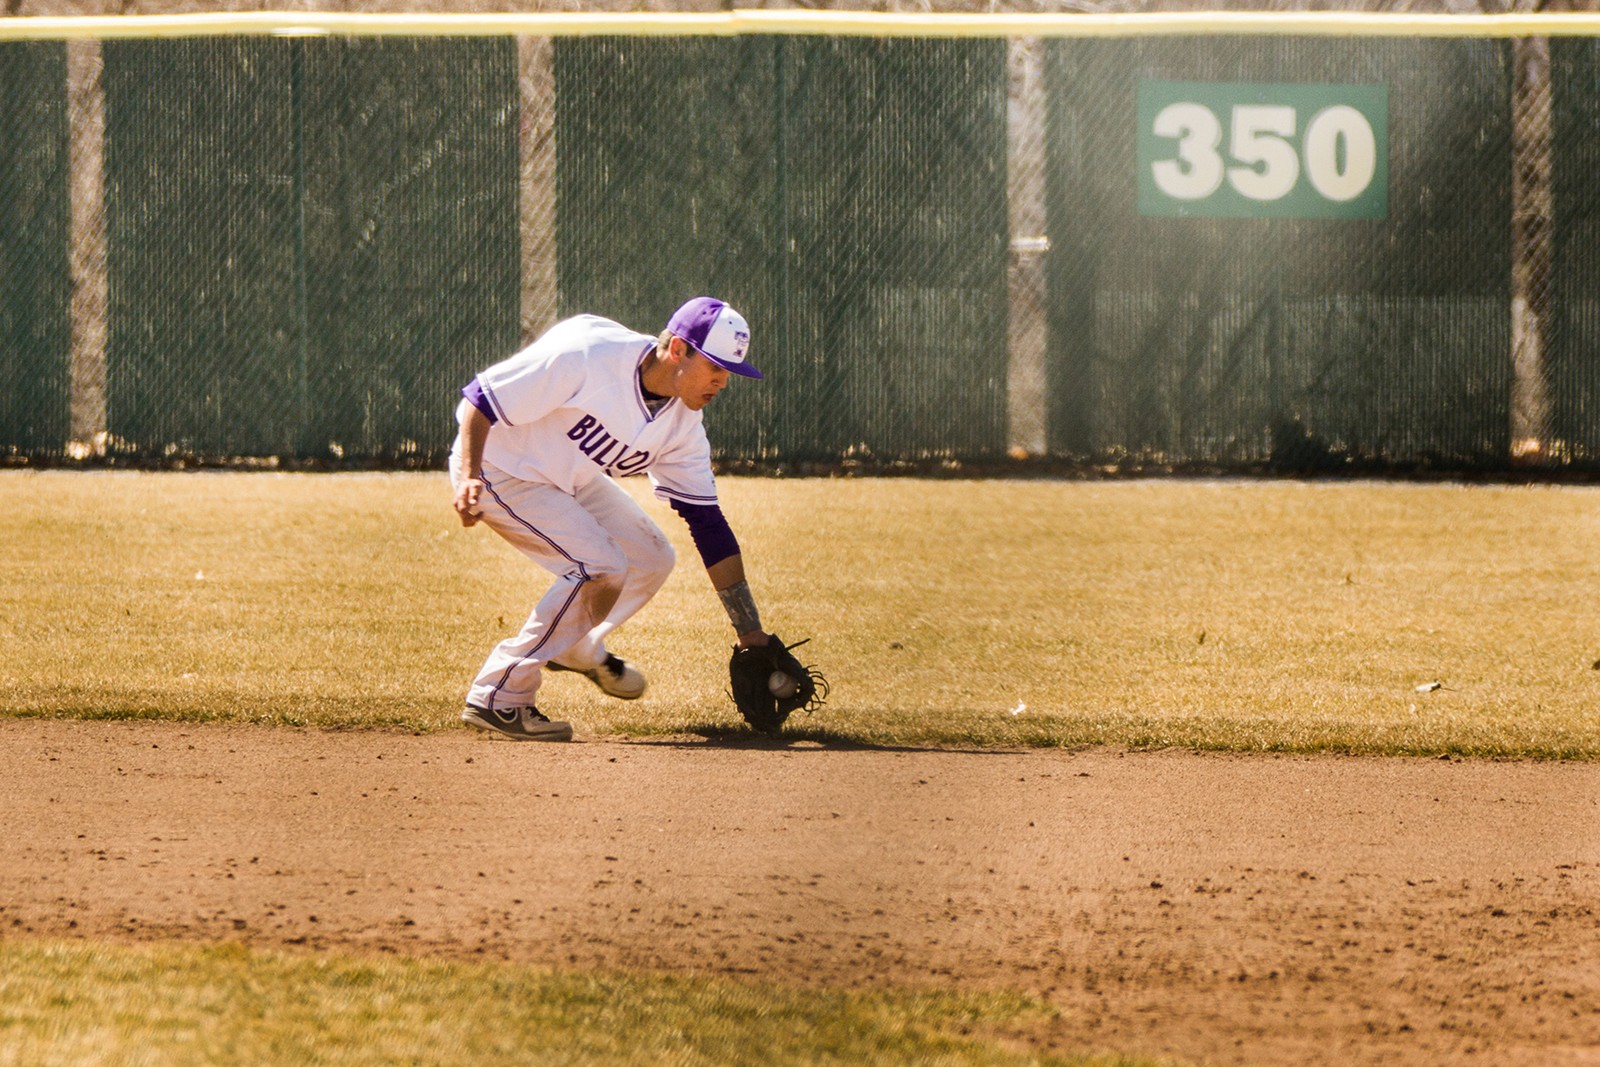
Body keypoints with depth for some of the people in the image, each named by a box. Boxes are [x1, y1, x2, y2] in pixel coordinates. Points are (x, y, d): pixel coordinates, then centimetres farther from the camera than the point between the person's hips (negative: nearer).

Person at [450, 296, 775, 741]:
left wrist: (751, 635, -5)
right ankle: (497, 697, -14)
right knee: (602, 567, -21)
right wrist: (469, 478, -40)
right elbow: (480, 398, -26)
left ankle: (578, 650, 35)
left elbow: (708, 524, -2)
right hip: (497, 469, -8)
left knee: (651, 558, 9)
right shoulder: (589, 357, -30)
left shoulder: (682, 422, -7)